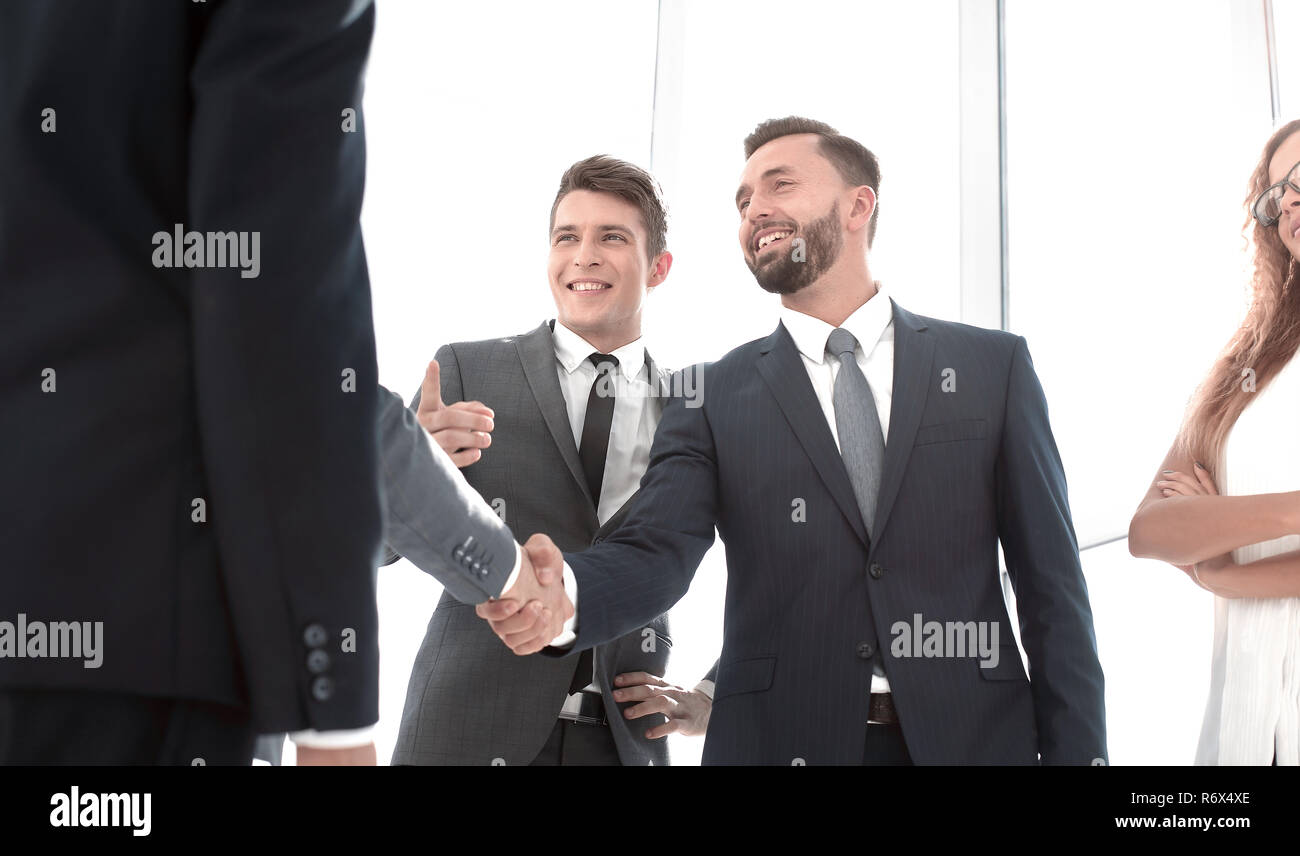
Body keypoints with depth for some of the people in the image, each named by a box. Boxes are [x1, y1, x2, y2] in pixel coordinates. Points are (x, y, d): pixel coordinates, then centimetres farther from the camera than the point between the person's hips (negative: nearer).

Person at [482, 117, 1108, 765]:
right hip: (780, 739, 0)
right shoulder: (711, 397, 5)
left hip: (976, 737, 0)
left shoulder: (993, 366, 5)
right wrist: (564, 594, -32)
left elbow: (1051, 587, 3)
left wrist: (1076, 753, -5)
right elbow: (656, 548, -10)